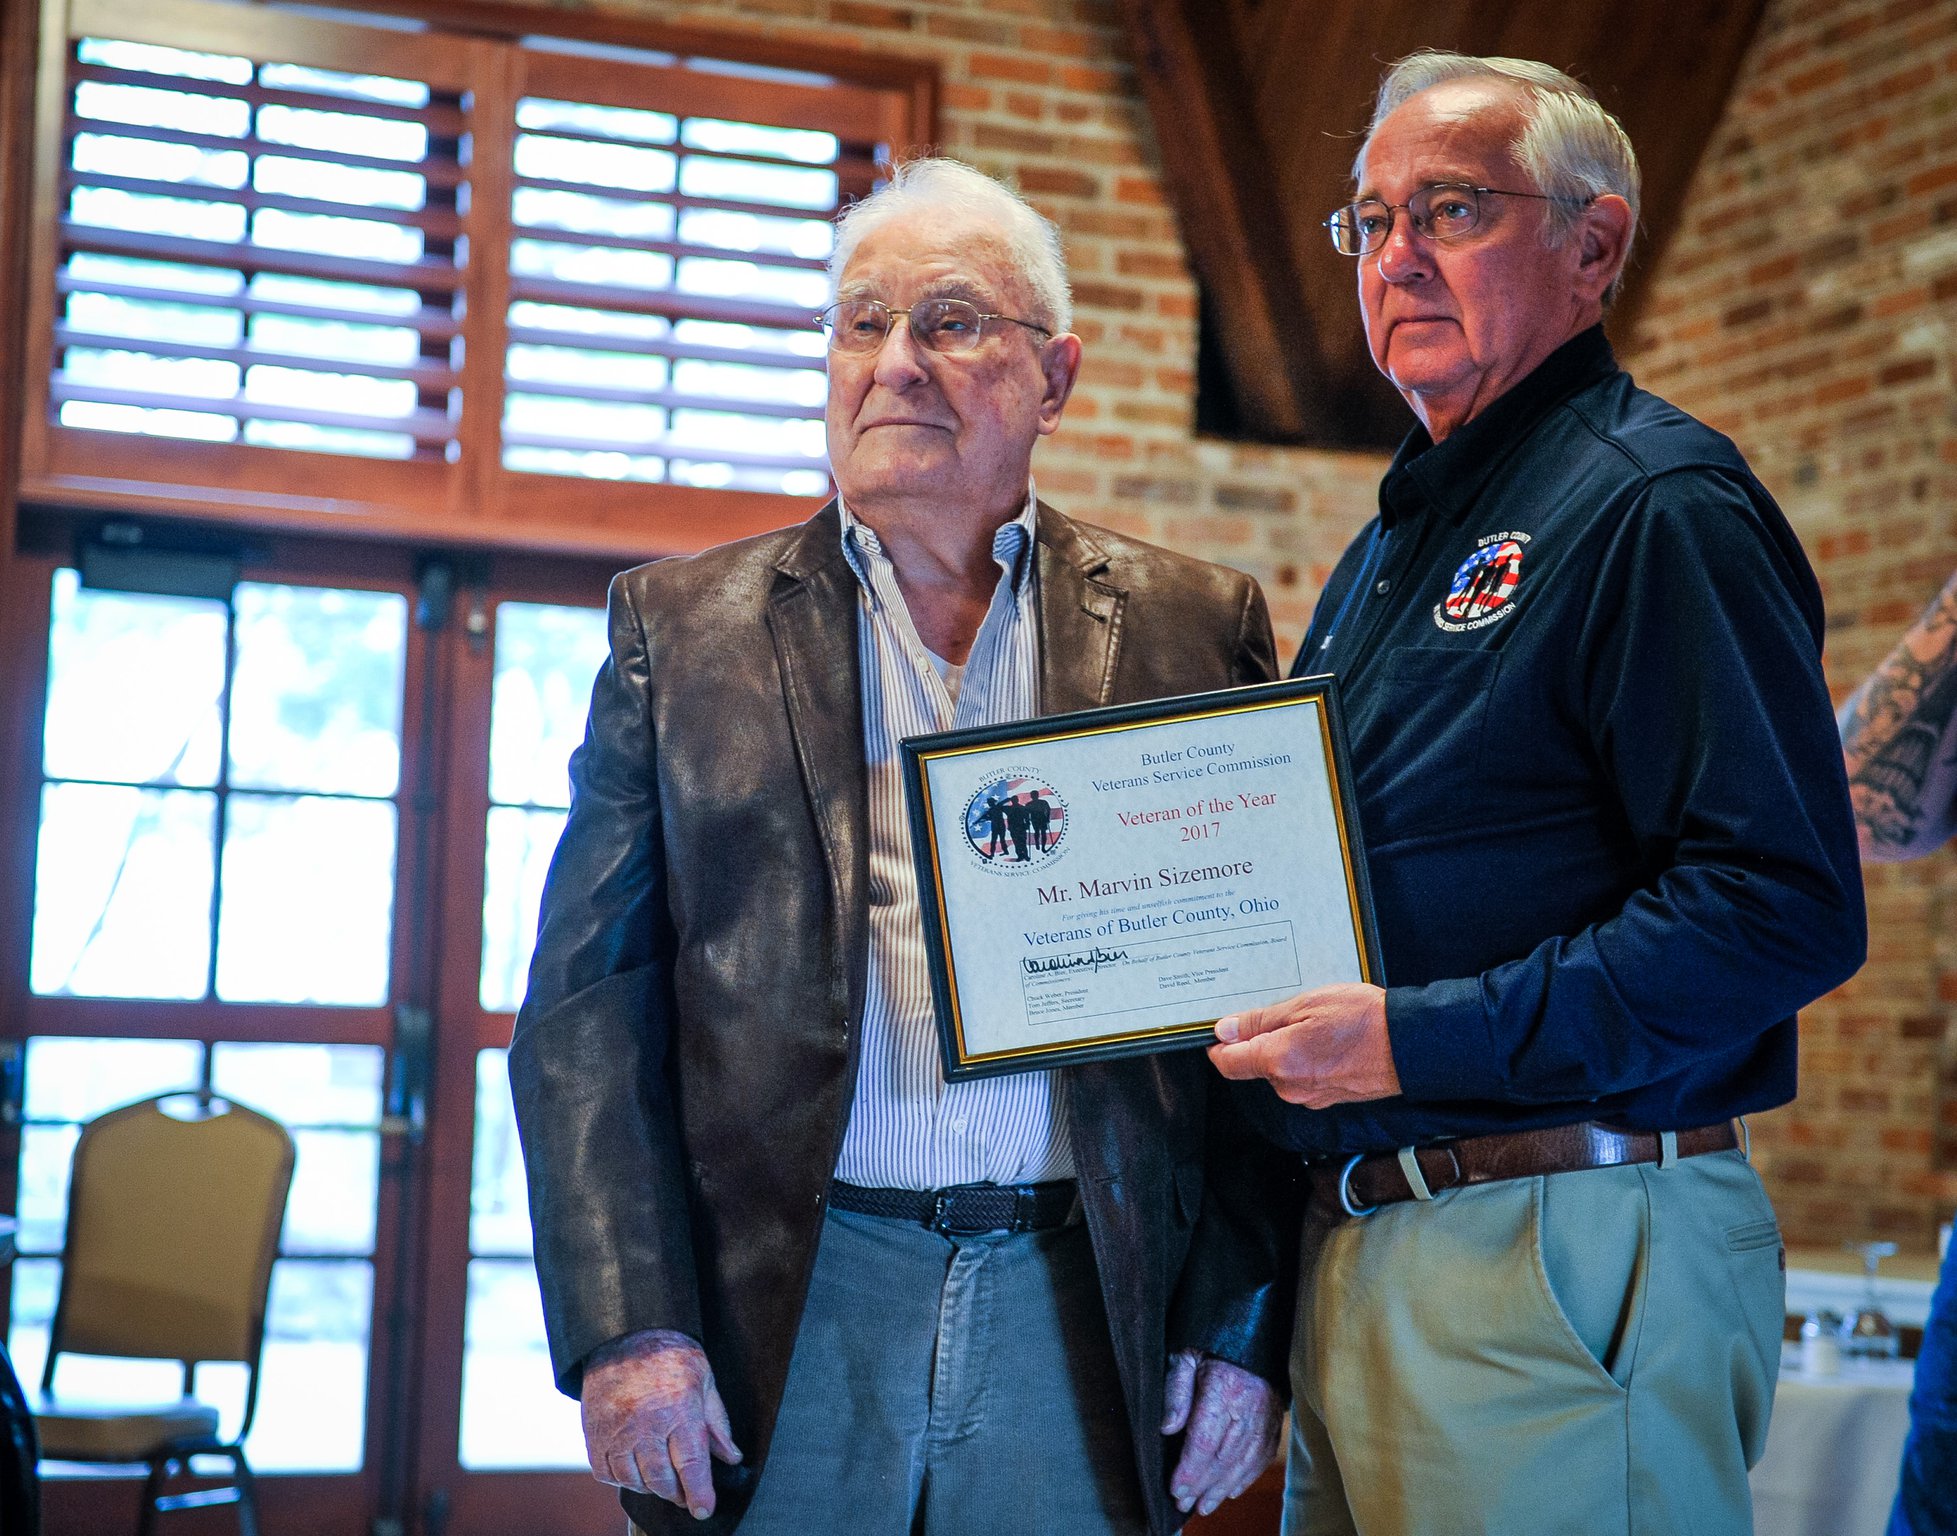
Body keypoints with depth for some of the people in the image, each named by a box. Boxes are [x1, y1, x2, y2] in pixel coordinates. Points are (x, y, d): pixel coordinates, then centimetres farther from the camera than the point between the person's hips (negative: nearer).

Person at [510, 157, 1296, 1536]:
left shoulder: (1196, 629, 7)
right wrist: (627, 1329, -8)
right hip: (782, 1320, 0)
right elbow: (588, 1007, 2)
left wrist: (1245, 1327, -1)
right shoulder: (682, 625, 7)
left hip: (1084, 1324, 0)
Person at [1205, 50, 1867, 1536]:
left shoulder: (1656, 505, -11)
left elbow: (1782, 907, -20)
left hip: (1565, 1260, -9)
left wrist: (1421, 1037, -22)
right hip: (1356, 1244, 9)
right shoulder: (1394, 543, 19)